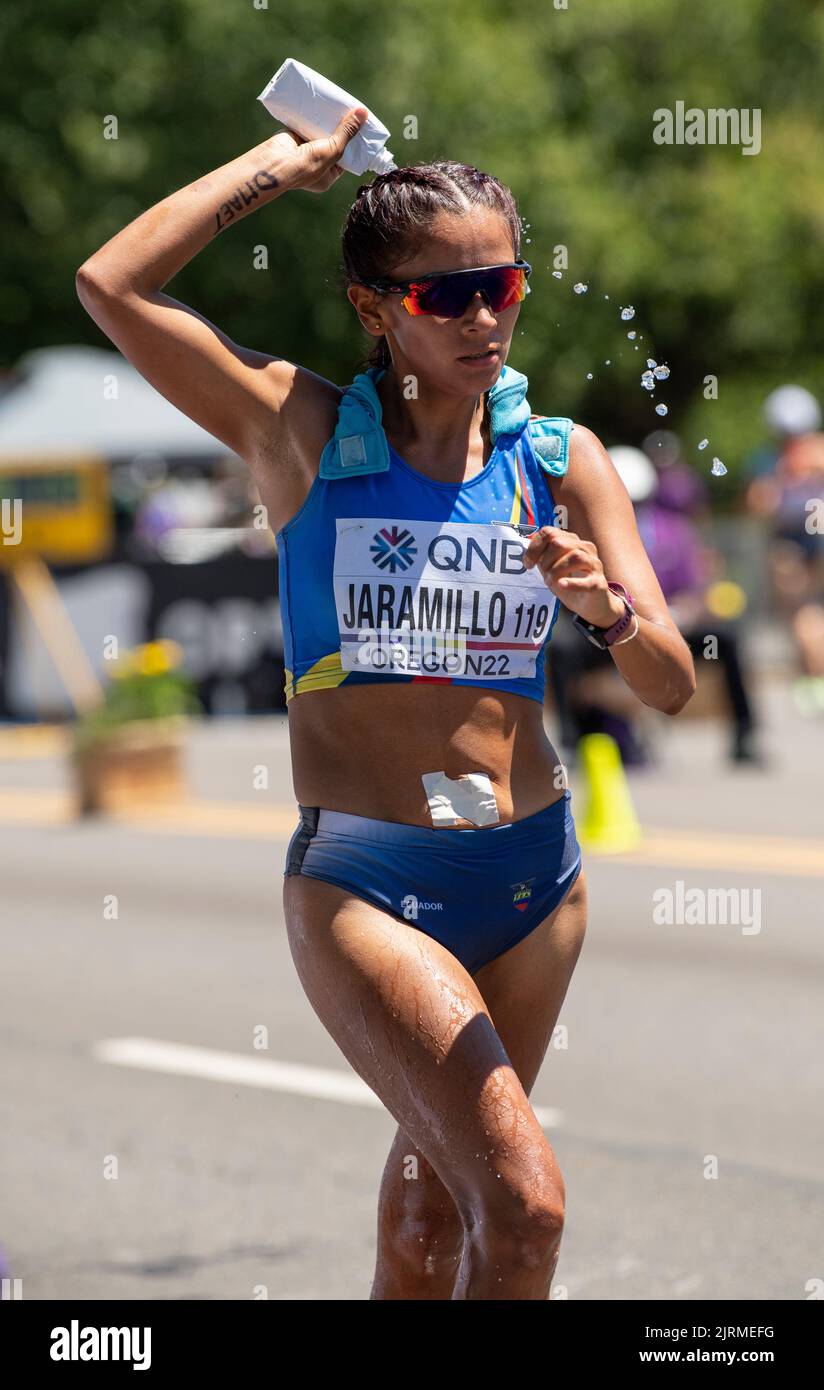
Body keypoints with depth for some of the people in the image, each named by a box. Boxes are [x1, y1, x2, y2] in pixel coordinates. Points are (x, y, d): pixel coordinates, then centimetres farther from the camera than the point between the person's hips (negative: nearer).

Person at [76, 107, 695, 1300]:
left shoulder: (562, 460, 4)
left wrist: (610, 610, -22)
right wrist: (278, 165, -2)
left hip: (534, 879, 4)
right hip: (363, 881, -4)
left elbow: (672, 685, 0)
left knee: (430, 1219, 15)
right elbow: (112, 285, -11)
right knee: (524, 1208, -19)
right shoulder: (305, 432, -2)